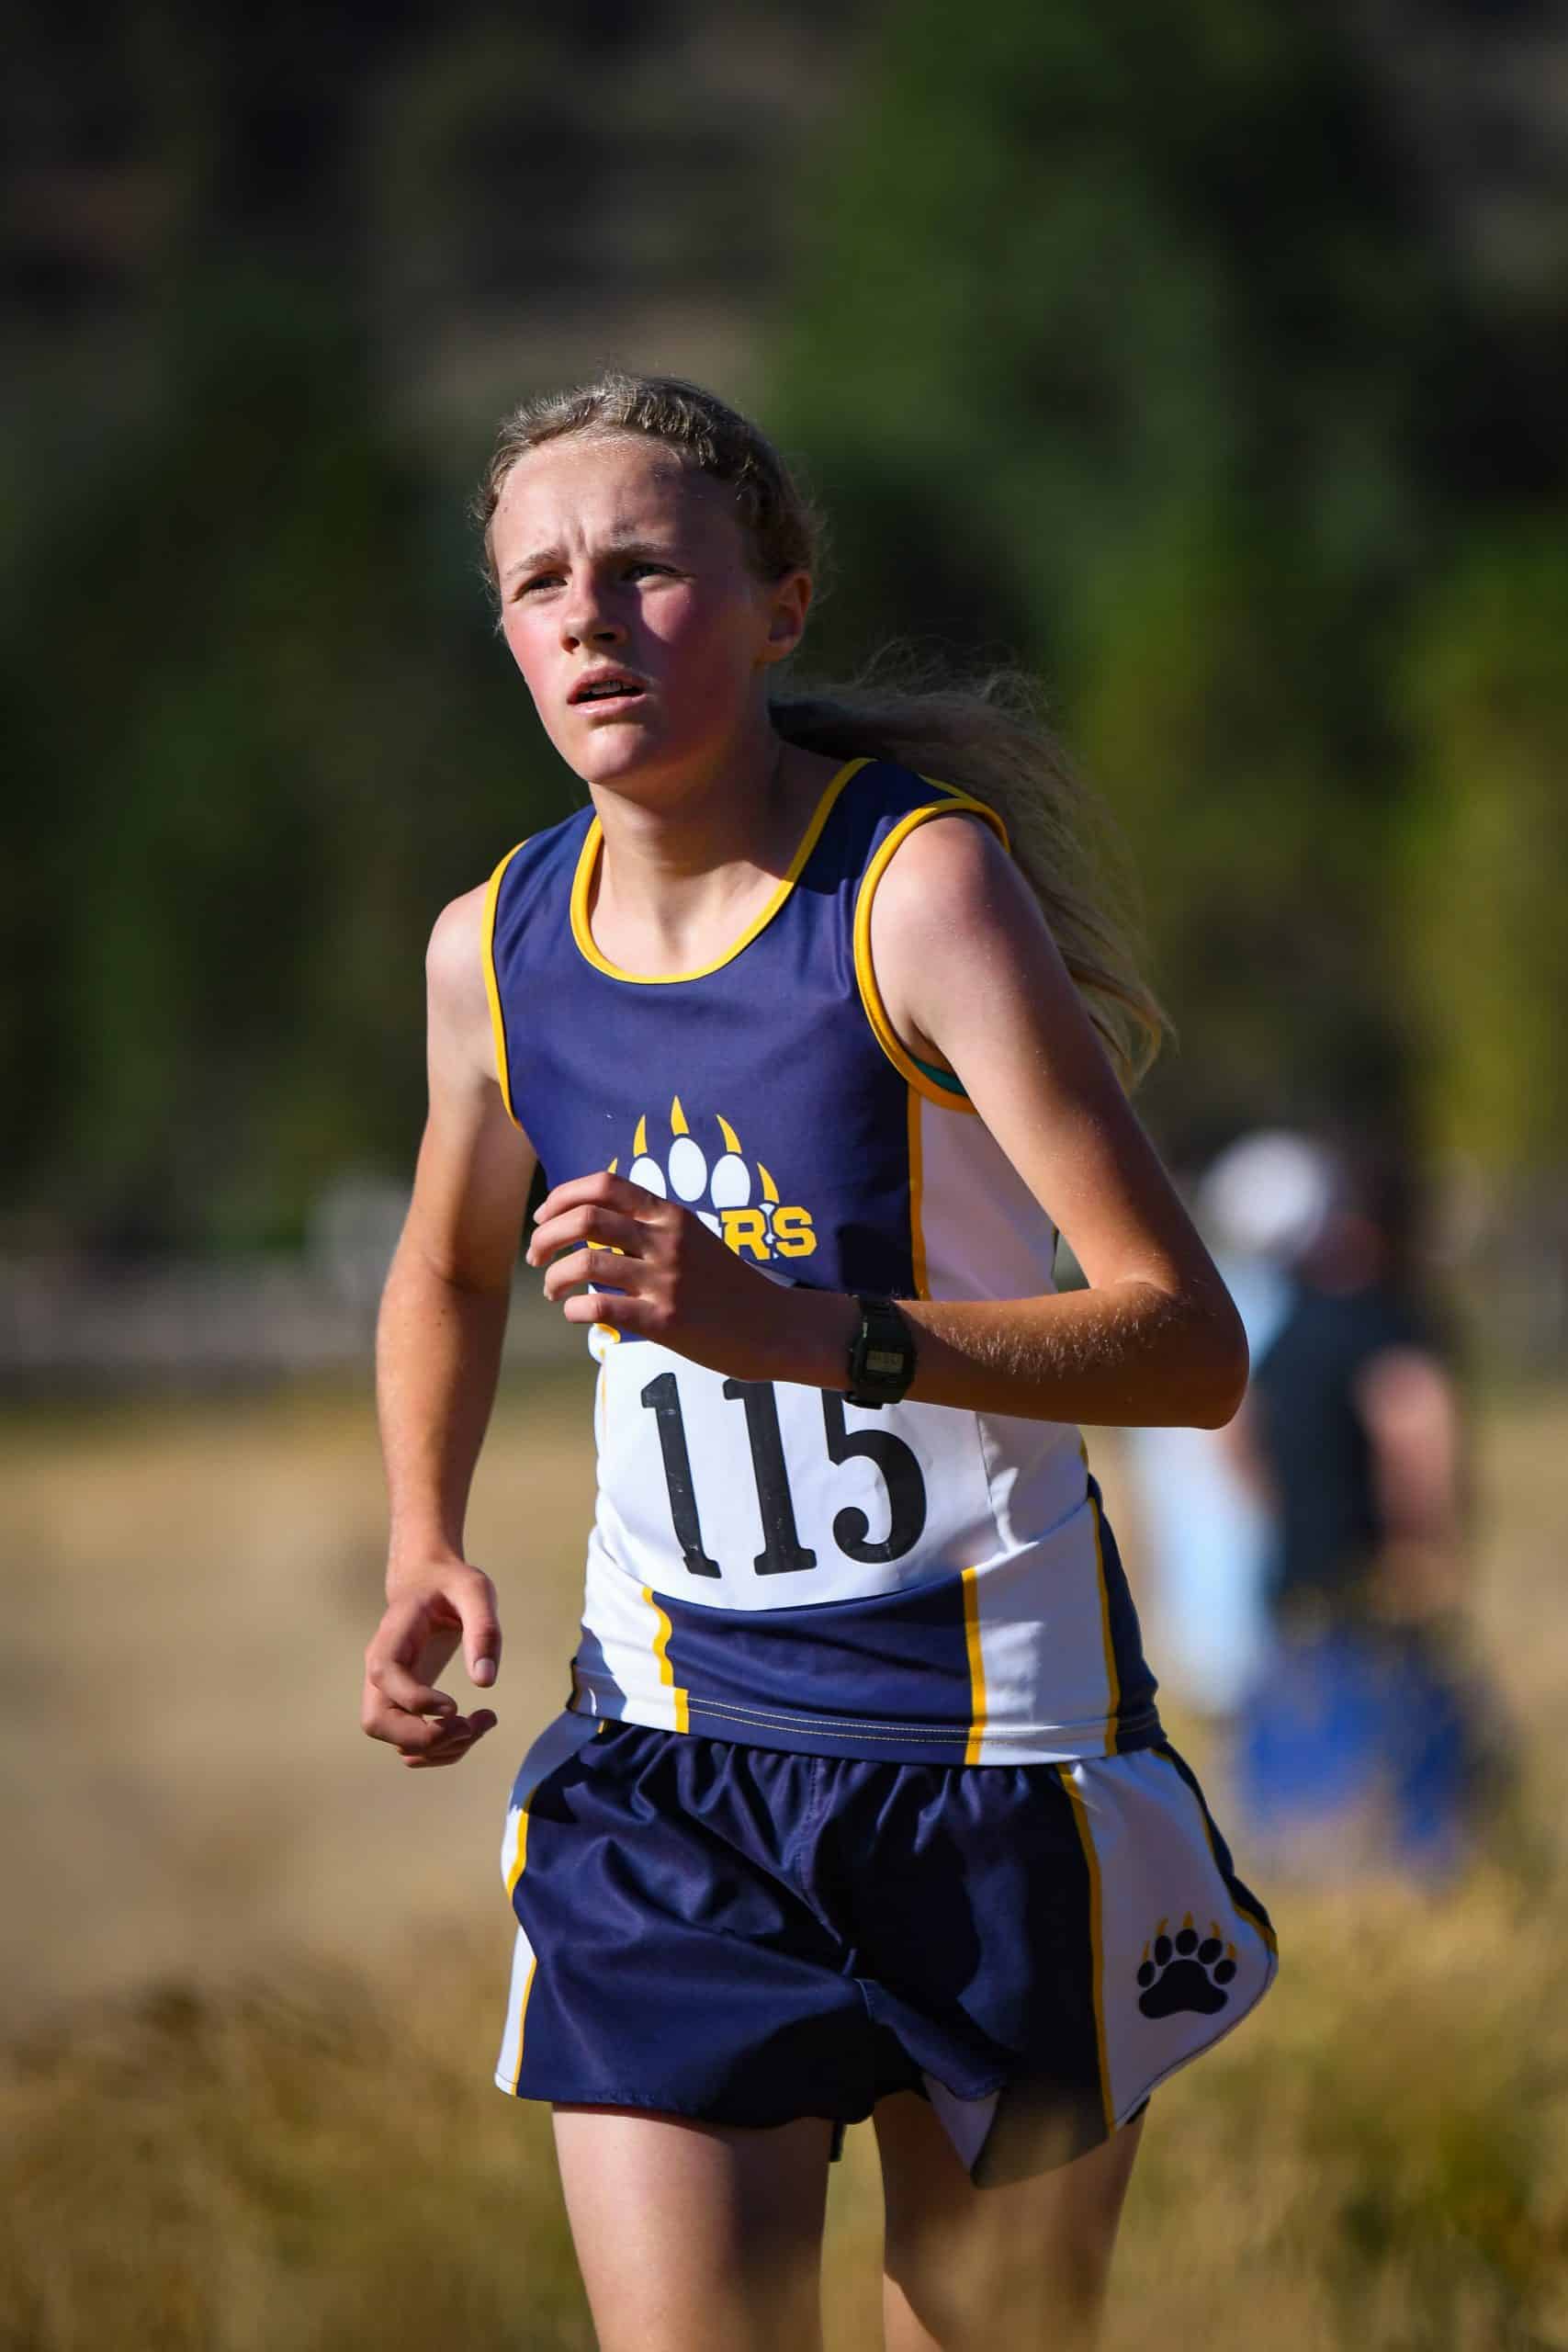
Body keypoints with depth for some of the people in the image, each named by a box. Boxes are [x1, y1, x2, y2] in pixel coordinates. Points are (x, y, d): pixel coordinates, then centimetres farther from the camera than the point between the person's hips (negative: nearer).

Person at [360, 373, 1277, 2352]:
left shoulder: (919, 886, -15)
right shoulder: (495, 945, 2)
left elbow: (1191, 1345, -22)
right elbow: (448, 1272, 25)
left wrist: (810, 1331, -34)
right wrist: (424, 1554, 7)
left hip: (993, 1740, -3)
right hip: (666, 1747, 3)